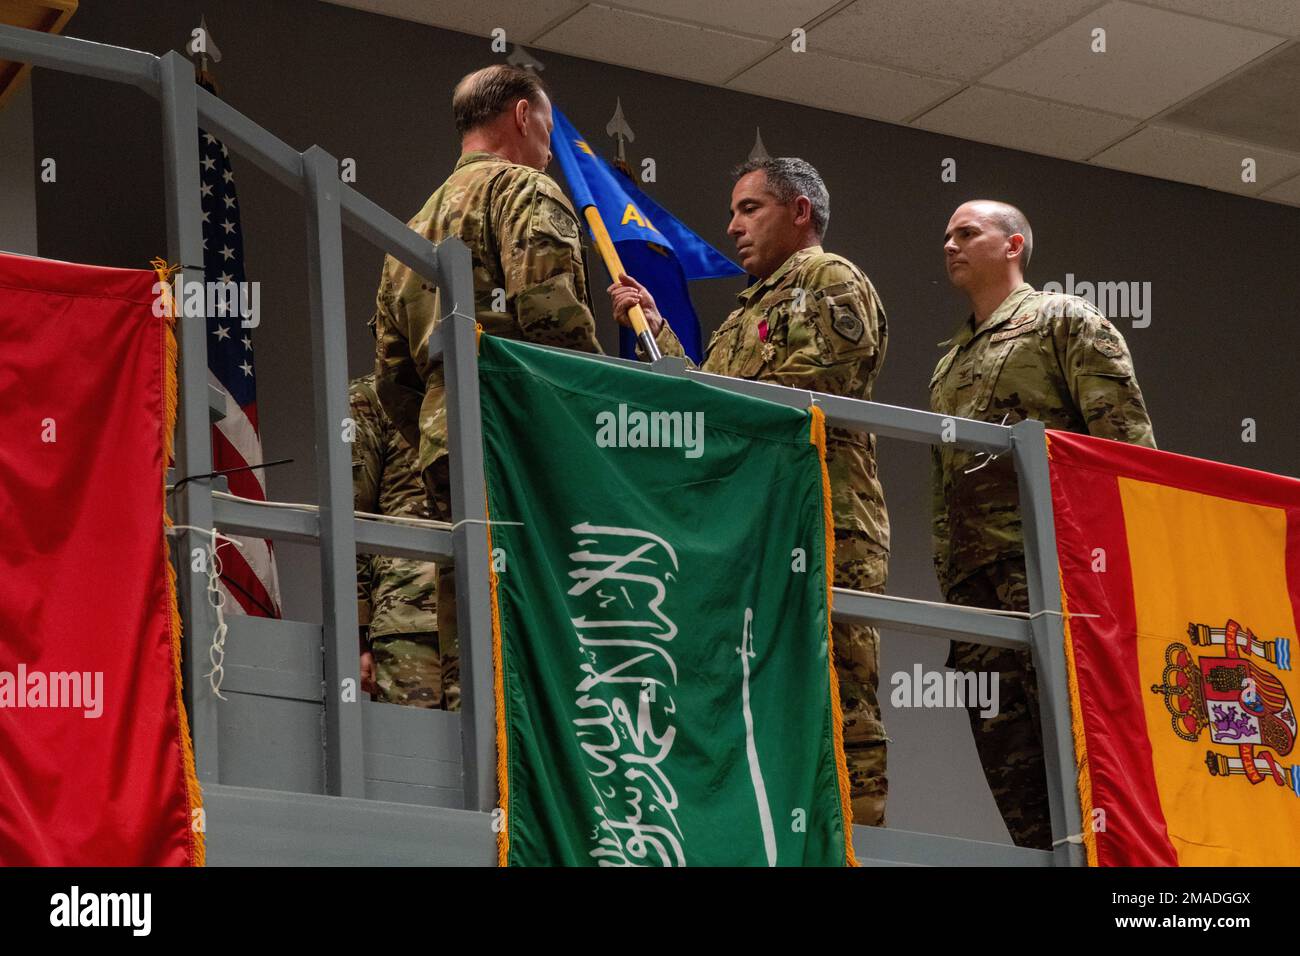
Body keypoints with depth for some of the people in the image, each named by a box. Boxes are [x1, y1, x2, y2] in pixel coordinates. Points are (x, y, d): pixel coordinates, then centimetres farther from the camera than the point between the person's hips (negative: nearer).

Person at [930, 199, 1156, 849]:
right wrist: (948, 580, 17)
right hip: (974, 579, 7)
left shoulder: (1063, 320, 7)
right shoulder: (949, 364, 28)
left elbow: (1125, 433, -4)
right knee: (1008, 758, 0)